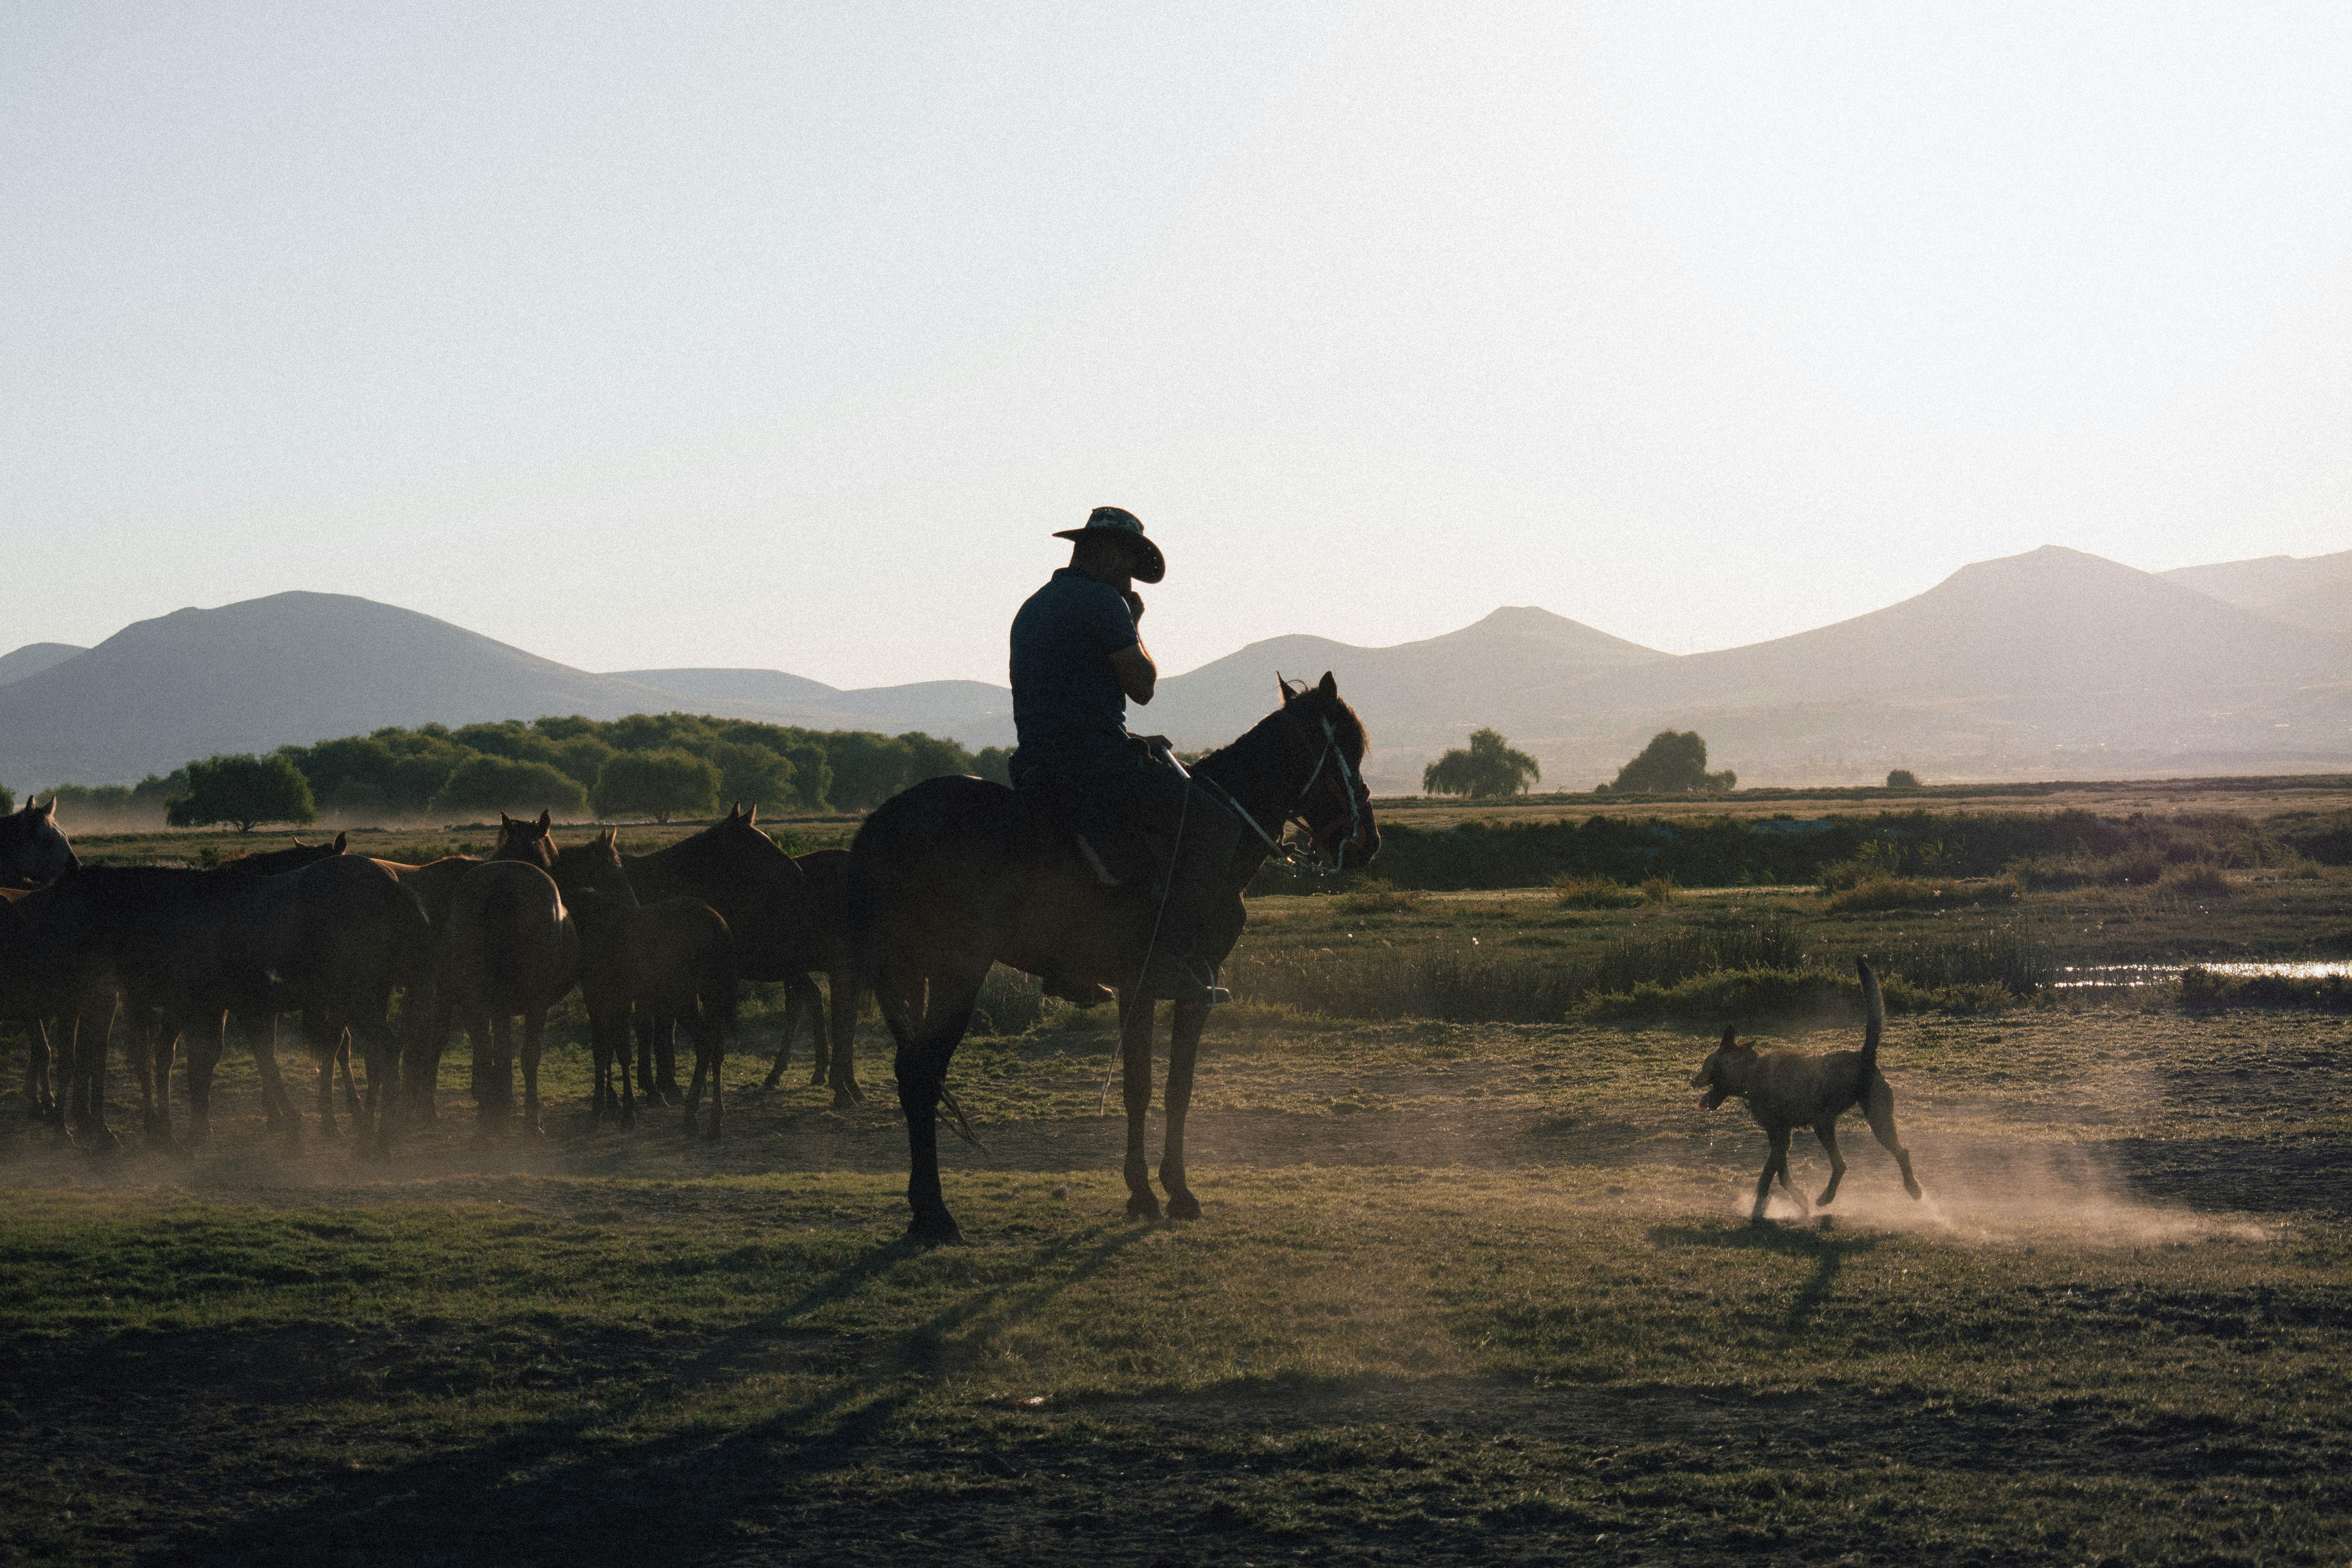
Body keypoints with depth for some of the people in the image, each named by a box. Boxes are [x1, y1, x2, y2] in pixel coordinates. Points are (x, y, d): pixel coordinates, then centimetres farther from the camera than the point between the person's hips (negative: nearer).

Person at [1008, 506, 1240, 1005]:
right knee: (1216, 825, -4)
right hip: (1097, 766, -9)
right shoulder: (1104, 601, -10)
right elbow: (1143, 685, -6)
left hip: (1037, 770, 9)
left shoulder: (1033, 608, 20)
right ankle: (1170, 955, -16)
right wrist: (1134, 626, 7)